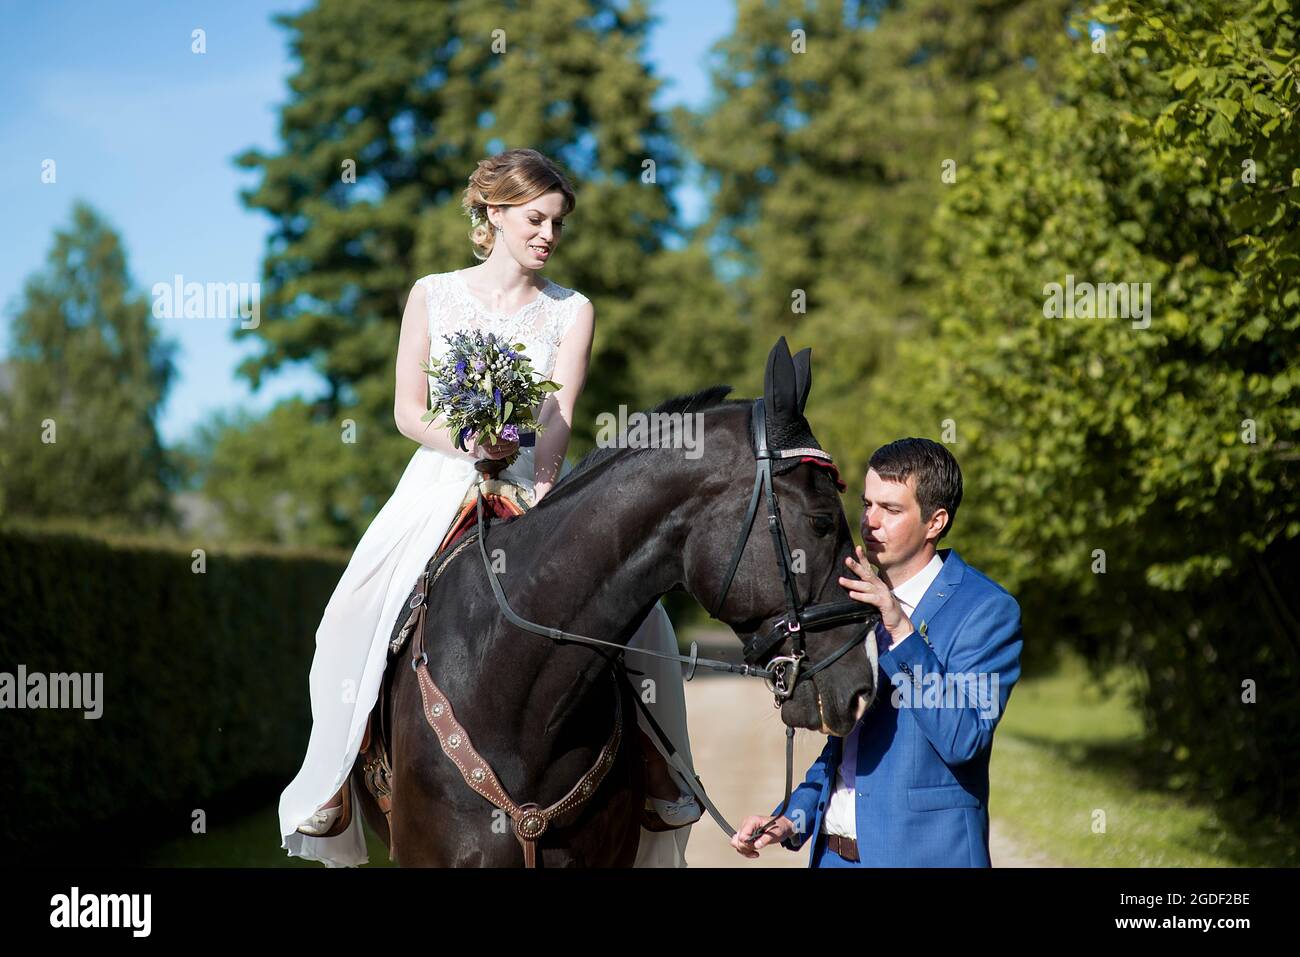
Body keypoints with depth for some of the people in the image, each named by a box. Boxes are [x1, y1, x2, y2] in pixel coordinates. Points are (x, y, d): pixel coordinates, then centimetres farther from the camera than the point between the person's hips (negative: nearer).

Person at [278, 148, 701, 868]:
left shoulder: (572, 311, 7)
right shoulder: (433, 296, 6)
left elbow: (559, 412, -7)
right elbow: (408, 411, 3)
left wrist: (541, 488, -25)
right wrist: (466, 443, -17)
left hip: (539, 481, 1)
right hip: (443, 483, 0)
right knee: (354, 617, -23)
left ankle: (649, 758, -5)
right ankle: (332, 777, -6)